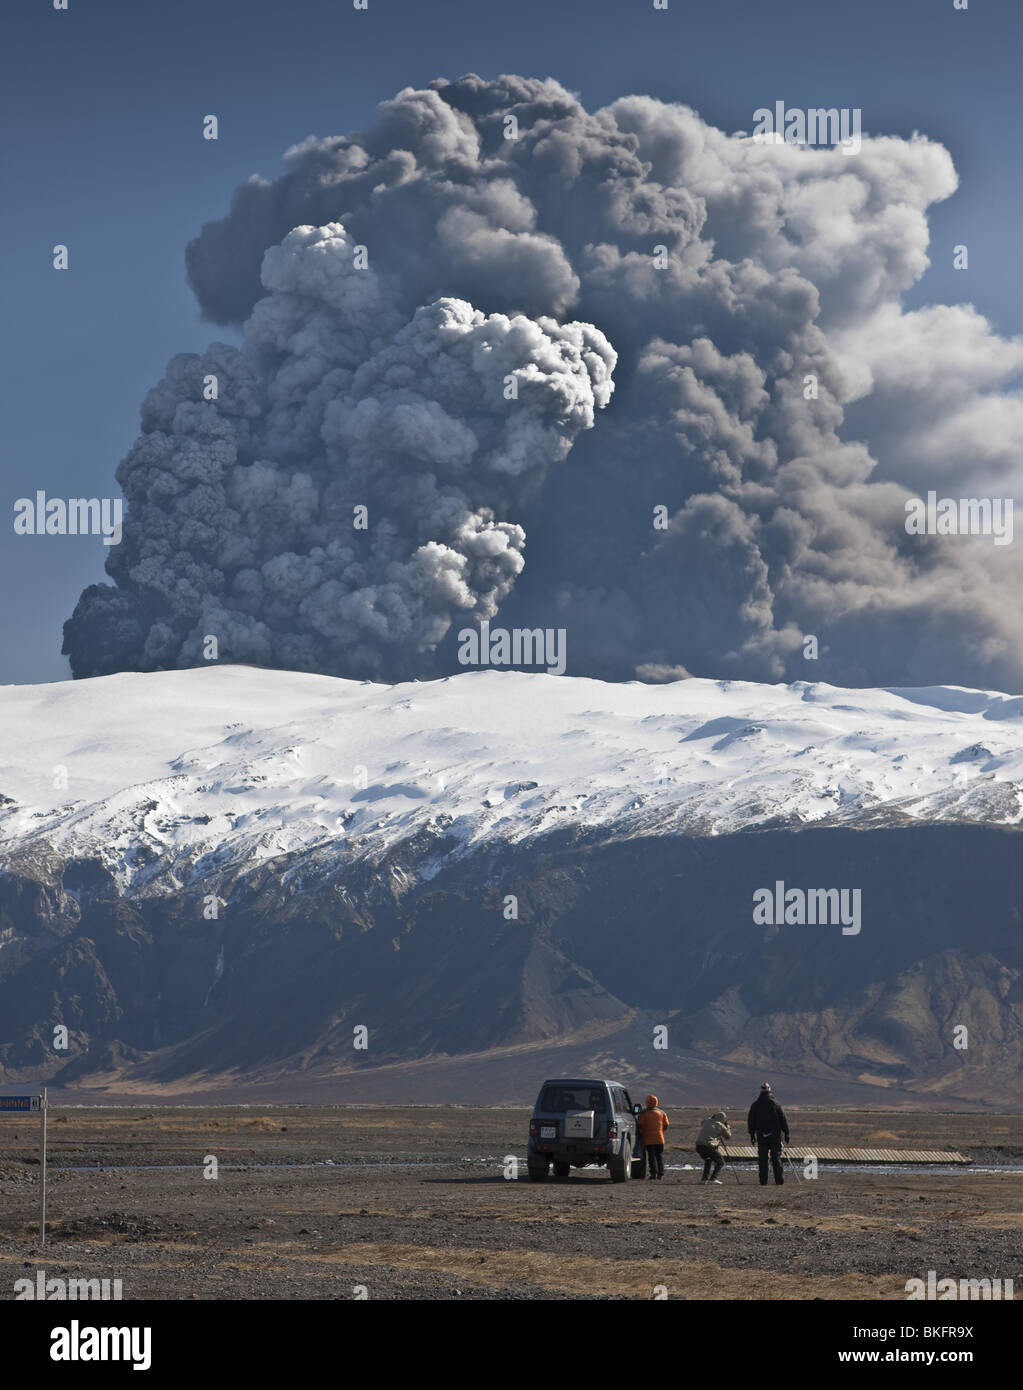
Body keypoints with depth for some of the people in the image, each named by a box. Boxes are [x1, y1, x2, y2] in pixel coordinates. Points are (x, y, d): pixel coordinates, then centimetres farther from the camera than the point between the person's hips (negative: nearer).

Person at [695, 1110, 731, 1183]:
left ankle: (704, 1178, 24)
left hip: (699, 1146, 5)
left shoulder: (705, 1122, 15)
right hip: (709, 1147, -5)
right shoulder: (721, 1126, 3)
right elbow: (728, 1136, 18)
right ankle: (713, 1178, -1)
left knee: (708, 1161, 32)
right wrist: (727, 1126, 29)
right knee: (720, 1162, 14)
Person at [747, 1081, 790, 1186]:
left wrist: (752, 1135, 12)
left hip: (761, 1135, 1)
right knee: (776, 1157, 3)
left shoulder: (755, 1105, 2)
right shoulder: (775, 1104, -3)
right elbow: (783, 1120, -2)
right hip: (775, 1135, -1)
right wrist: (786, 1133, 5)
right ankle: (779, 1181, 1)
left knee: (763, 1159, 4)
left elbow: (750, 1121, 5)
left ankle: (763, 1182, 1)